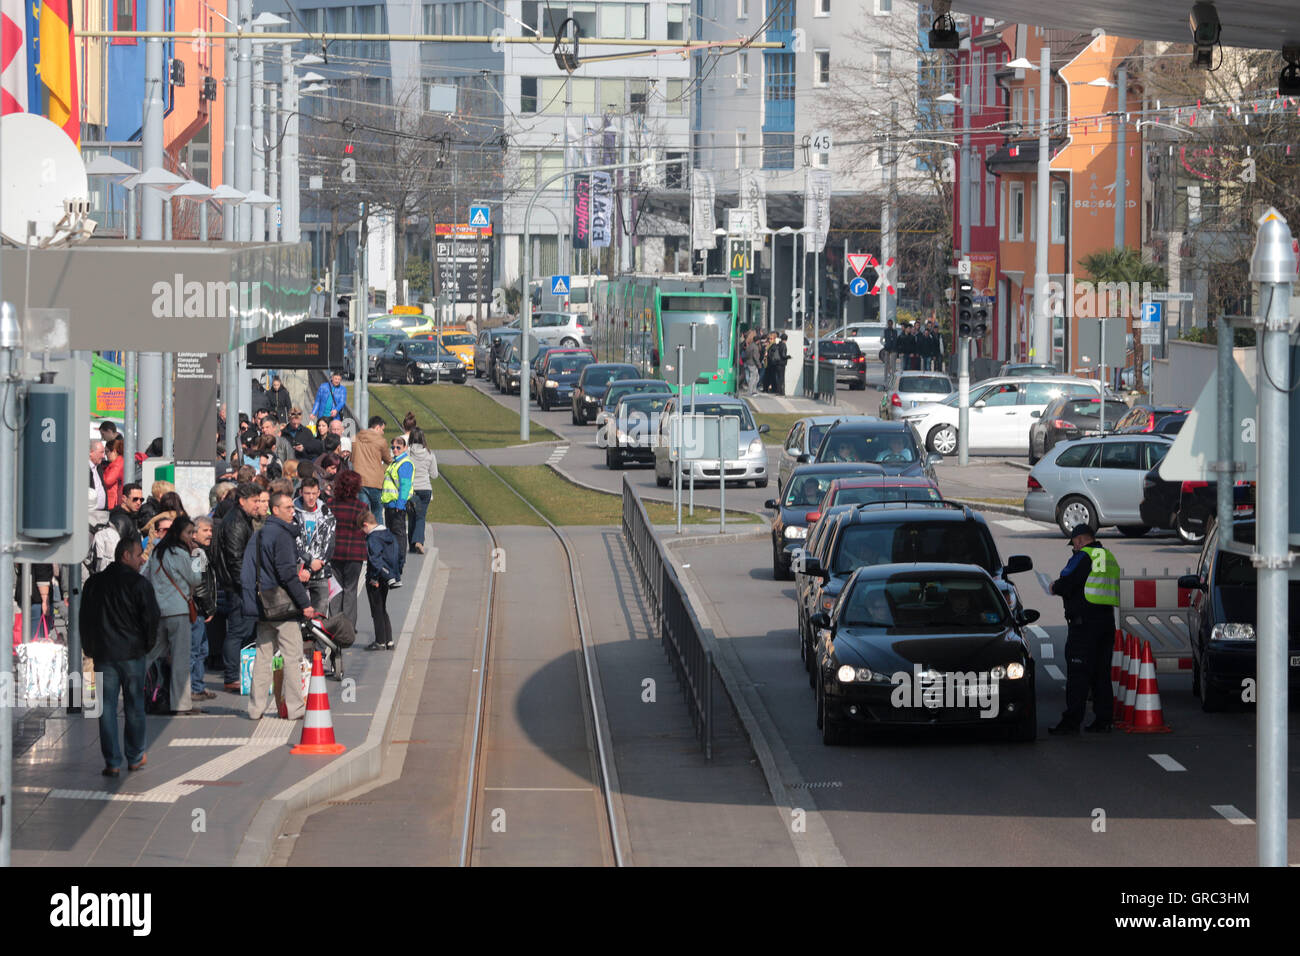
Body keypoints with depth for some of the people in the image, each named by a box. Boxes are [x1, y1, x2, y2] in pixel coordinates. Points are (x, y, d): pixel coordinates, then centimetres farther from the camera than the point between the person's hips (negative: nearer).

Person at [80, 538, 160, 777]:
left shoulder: (93, 583, 5)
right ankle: (135, 758, 19)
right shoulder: (138, 584, -8)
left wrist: (90, 649, 18)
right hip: (132, 653, -2)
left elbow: (84, 619, 9)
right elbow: (151, 618, -7)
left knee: (107, 709, 2)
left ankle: (112, 763, 0)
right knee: (134, 707, 11)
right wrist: (147, 646, 9)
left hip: (103, 655, 2)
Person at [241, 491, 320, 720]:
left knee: (263, 655, 11)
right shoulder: (281, 535, -14)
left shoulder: (258, 535, 14)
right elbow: (287, 573, -19)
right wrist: (305, 603, -16)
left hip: (263, 605, 8)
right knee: (292, 656, -3)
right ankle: (295, 707, -2)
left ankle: (256, 707, 10)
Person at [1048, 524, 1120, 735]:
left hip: (1083, 623, -8)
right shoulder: (1109, 558, 18)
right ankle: (1103, 720, 10)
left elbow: (1065, 584, -17)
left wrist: (1055, 587, 6)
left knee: (1077, 674, -7)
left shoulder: (1082, 557, -9)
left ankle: (1072, 720, -9)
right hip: (1107, 621, 8)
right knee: (1101, 673, 11)